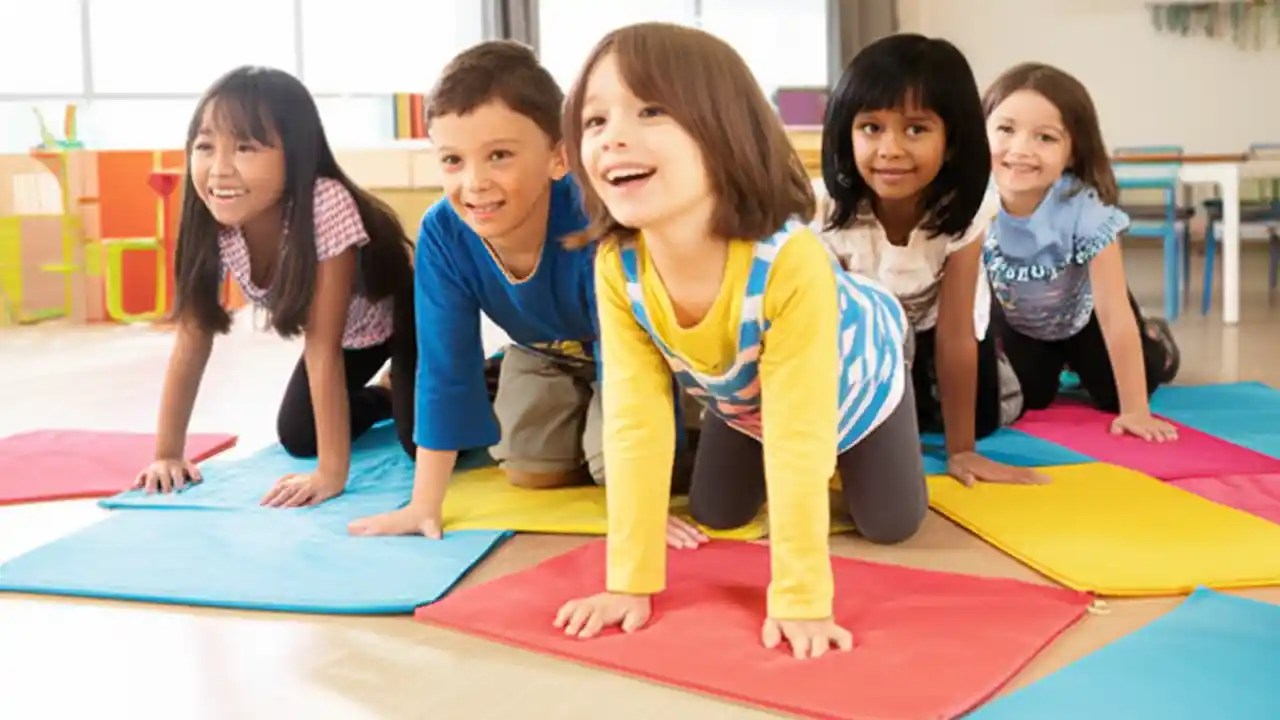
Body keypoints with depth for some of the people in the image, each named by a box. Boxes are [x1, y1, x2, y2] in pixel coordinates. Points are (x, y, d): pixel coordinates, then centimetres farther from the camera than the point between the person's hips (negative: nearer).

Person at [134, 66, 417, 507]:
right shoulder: (211, 224, -25)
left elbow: (323, 346, -39)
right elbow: (192, 342, -16)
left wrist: (332, 473, -36)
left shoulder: (326, 208, -42)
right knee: (297, 438, 5)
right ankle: (386, 395, 31)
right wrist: (167, 454, -17)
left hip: (399, 318, -5)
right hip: (347, 334, 6)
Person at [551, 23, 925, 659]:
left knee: (890, 525, 5)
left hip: (853, 374, -3)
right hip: (740, 399, 4)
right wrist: (630, 581, -28)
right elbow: (635, 424, -28)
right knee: (716, 516, 14)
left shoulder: (790, 261, -47)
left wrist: (800, 599, -37)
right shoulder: (617, 268, -34)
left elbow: (799, 435, -41)